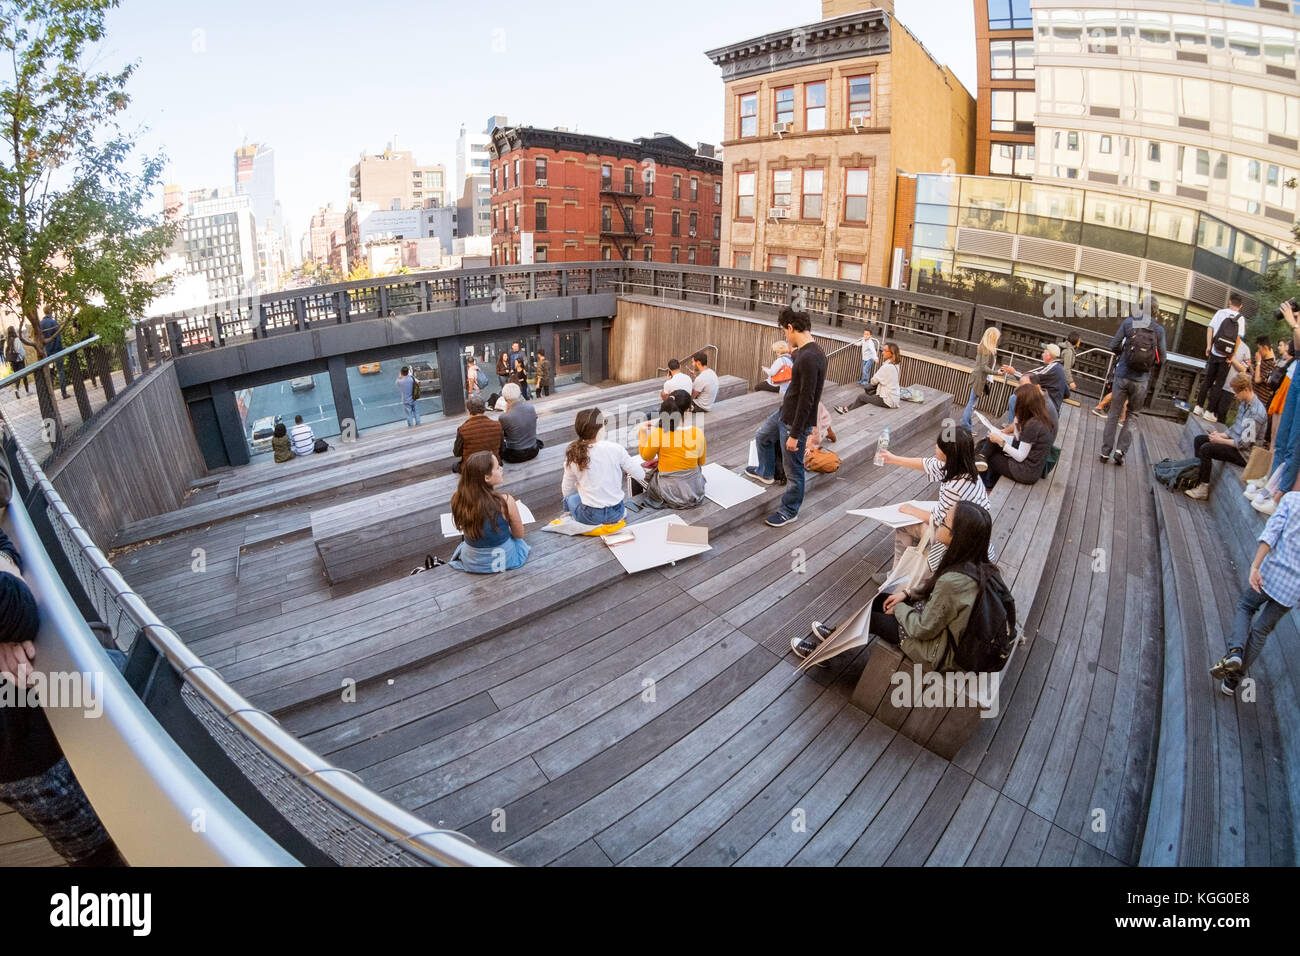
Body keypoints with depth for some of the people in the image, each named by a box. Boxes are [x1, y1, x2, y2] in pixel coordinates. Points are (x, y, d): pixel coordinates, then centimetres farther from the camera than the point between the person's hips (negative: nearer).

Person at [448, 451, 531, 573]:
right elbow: (519, 535, -10)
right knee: (519, 540, 34)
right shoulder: (505, 501, -28)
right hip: (503, 560, -3)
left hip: (471, 563, 3)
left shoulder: (457, 498, -17)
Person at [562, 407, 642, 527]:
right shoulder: (615, 448, -14)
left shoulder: (573, 455, -9)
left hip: (590, 517, -2)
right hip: (616, 513, 2)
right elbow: (640, 474, -5)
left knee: (570, 498, 31)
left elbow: (566, 492, 2)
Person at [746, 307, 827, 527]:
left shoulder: (810, 358, -29)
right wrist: (795, 353, 12)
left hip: (796, 422, -10)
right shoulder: (805, 352, 1)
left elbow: (806, 400, -28)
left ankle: (789, 512, 24)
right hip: (784, 412, 10)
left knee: (793, 470, 6)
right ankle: (765, 472, 55)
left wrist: (795, 434, -24)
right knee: (762, 436, 31)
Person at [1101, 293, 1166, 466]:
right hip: (1141, 380, 0)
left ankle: (1106, 451, 10)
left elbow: (1114, 346, -3)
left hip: (1122, 375, 0)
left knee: (1114, 414, 10)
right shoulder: (1159, 329, -4)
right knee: (1133, 415, 15)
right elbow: (1161, 357, -2)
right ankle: (1121, 449, 4)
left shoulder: (1128, 322, -5)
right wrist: (1150, 362, 19)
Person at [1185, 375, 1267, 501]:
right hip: (1235, 441, 10)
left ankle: (1203, 489, -15)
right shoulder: (1244, 404, 7)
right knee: (1198, 440, 5)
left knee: (1206, 449, -24)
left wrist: (1221, 440, -17)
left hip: (1245, 453, -10)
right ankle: (1197, 477, 7)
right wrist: (1221, 435, 1)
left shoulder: (1255, 412, -23)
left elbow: (1245, 443, -25)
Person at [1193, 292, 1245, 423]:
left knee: (1207, 380, 12)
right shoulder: (1241, 319, -1)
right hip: (1226, 357, -1)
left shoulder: (1220, 312, 3)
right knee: (1218, 384, 5)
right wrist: (1232, 356, -5)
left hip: (1214, 353, 1)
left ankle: (1199, 407, 11)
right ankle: (1209, 412, 4)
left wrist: (1208, 346, -3)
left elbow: (1210, 328, -6)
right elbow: (1239, 338, -7)